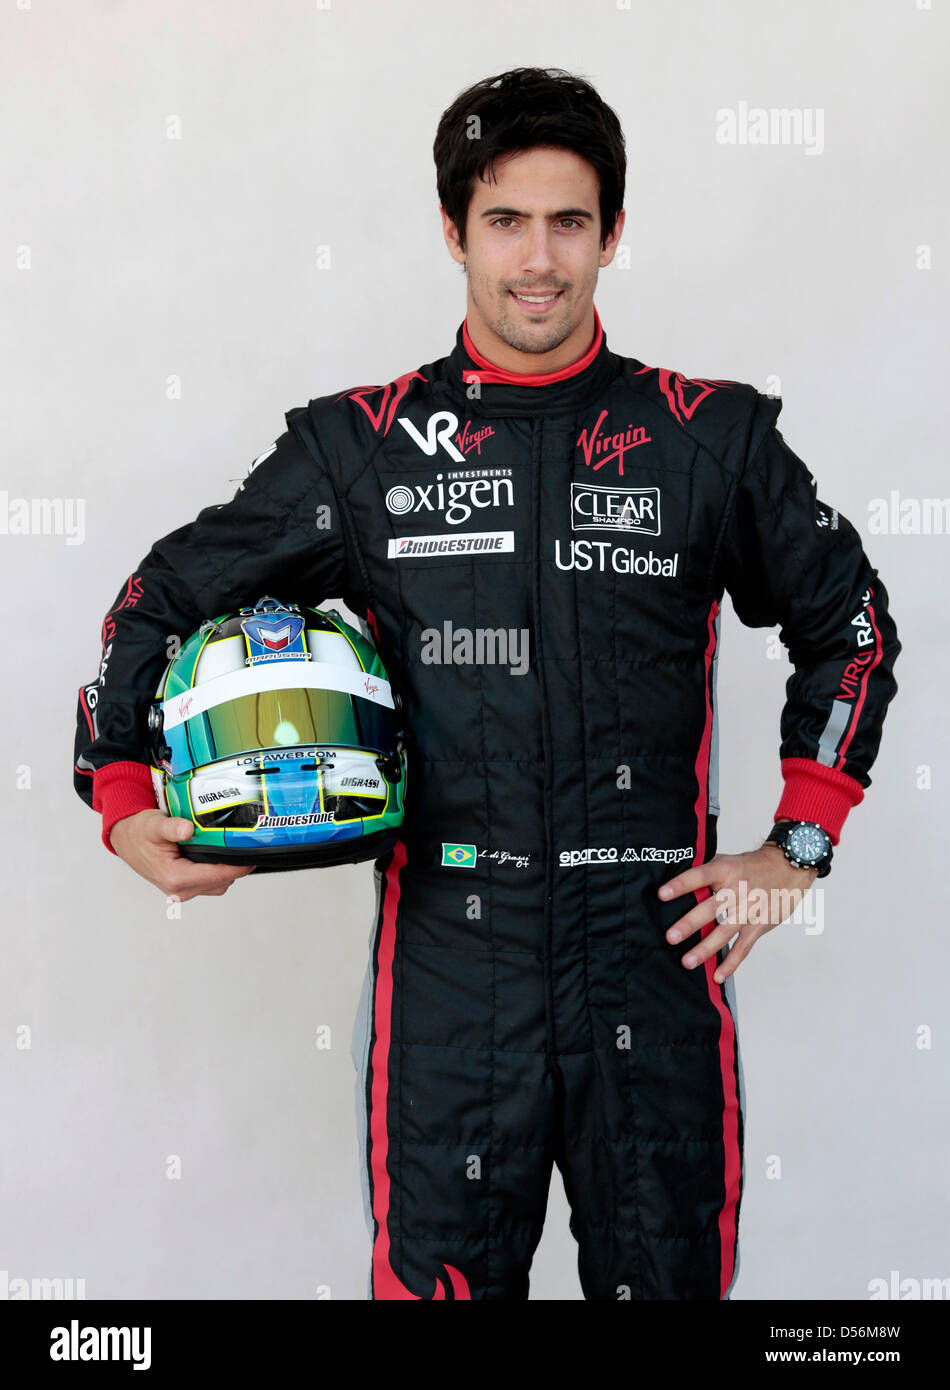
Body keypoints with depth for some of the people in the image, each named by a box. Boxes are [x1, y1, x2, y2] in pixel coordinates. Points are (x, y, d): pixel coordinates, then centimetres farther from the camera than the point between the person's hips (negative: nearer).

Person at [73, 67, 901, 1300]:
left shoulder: (712, 439, 4)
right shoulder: (363, 446, 4)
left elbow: (851, 624, 15)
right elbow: (166, 600, 12)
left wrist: (797, 850, 8)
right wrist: (121, 795, -2)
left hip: (655, 953, 1)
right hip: (448, 958, 0)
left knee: (668, 1274, 12)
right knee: (437, 1274, 7)